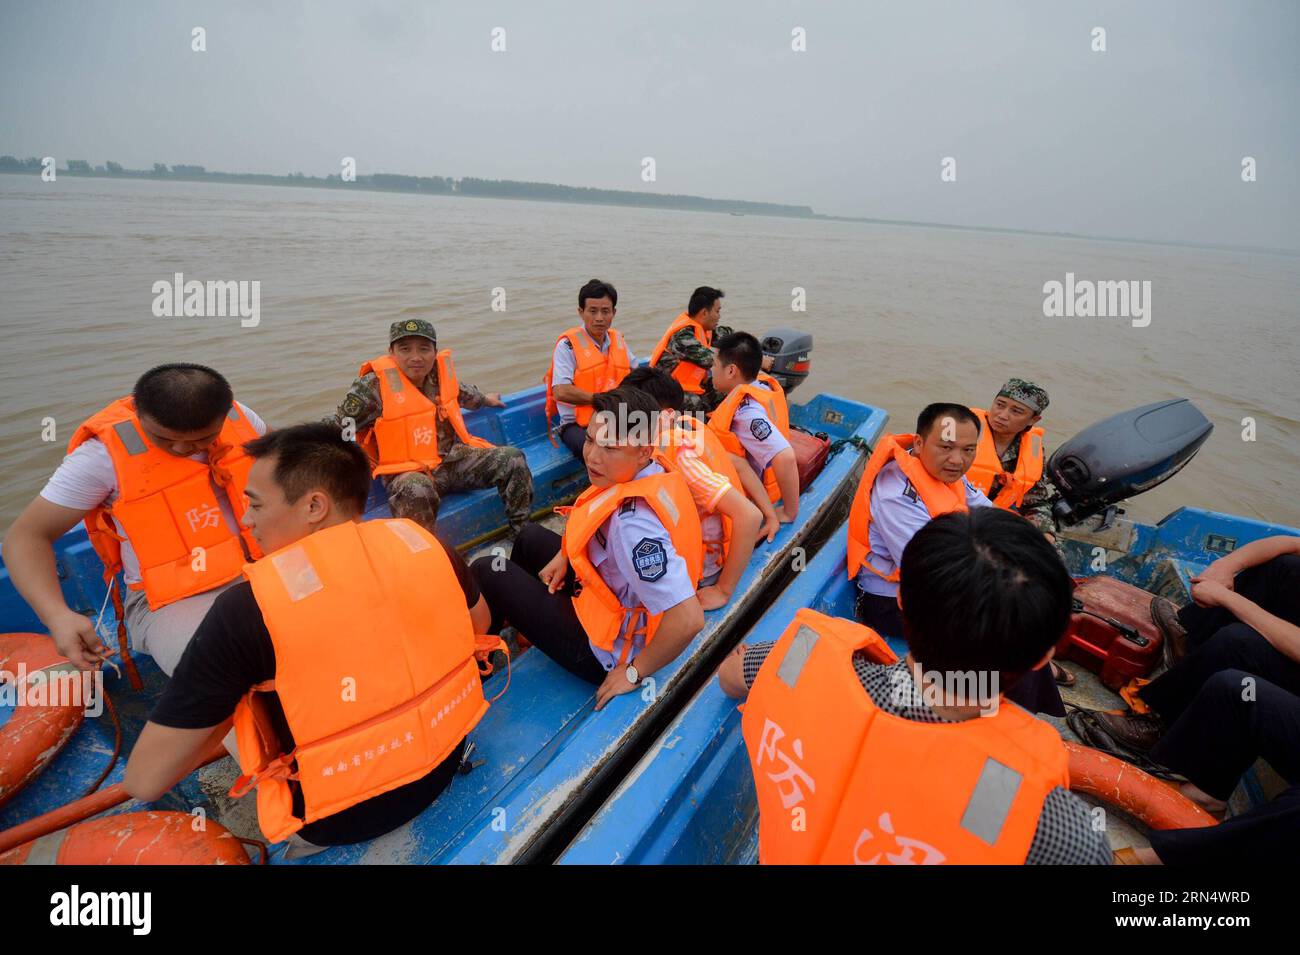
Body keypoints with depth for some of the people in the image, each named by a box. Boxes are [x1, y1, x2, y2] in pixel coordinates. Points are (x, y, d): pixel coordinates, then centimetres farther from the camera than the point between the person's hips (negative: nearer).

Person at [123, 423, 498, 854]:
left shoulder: (245, 608, -22)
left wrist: (221, 704, 4)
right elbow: (477, 625, 7)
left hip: (344, 817, -3)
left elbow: (144, 781, -14)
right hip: (447, 759, 4)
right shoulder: (421, 540, -11)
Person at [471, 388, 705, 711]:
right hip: (616, 595, 9)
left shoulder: (633, 522, -38)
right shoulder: (655, 473, -11)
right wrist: (565, 554, 2)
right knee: (531, 537, 23)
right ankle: (517, 614, 46)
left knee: (486, 572, 0)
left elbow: (689, 619, -42)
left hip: (606, 651, -8)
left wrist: (635, 672, -25)